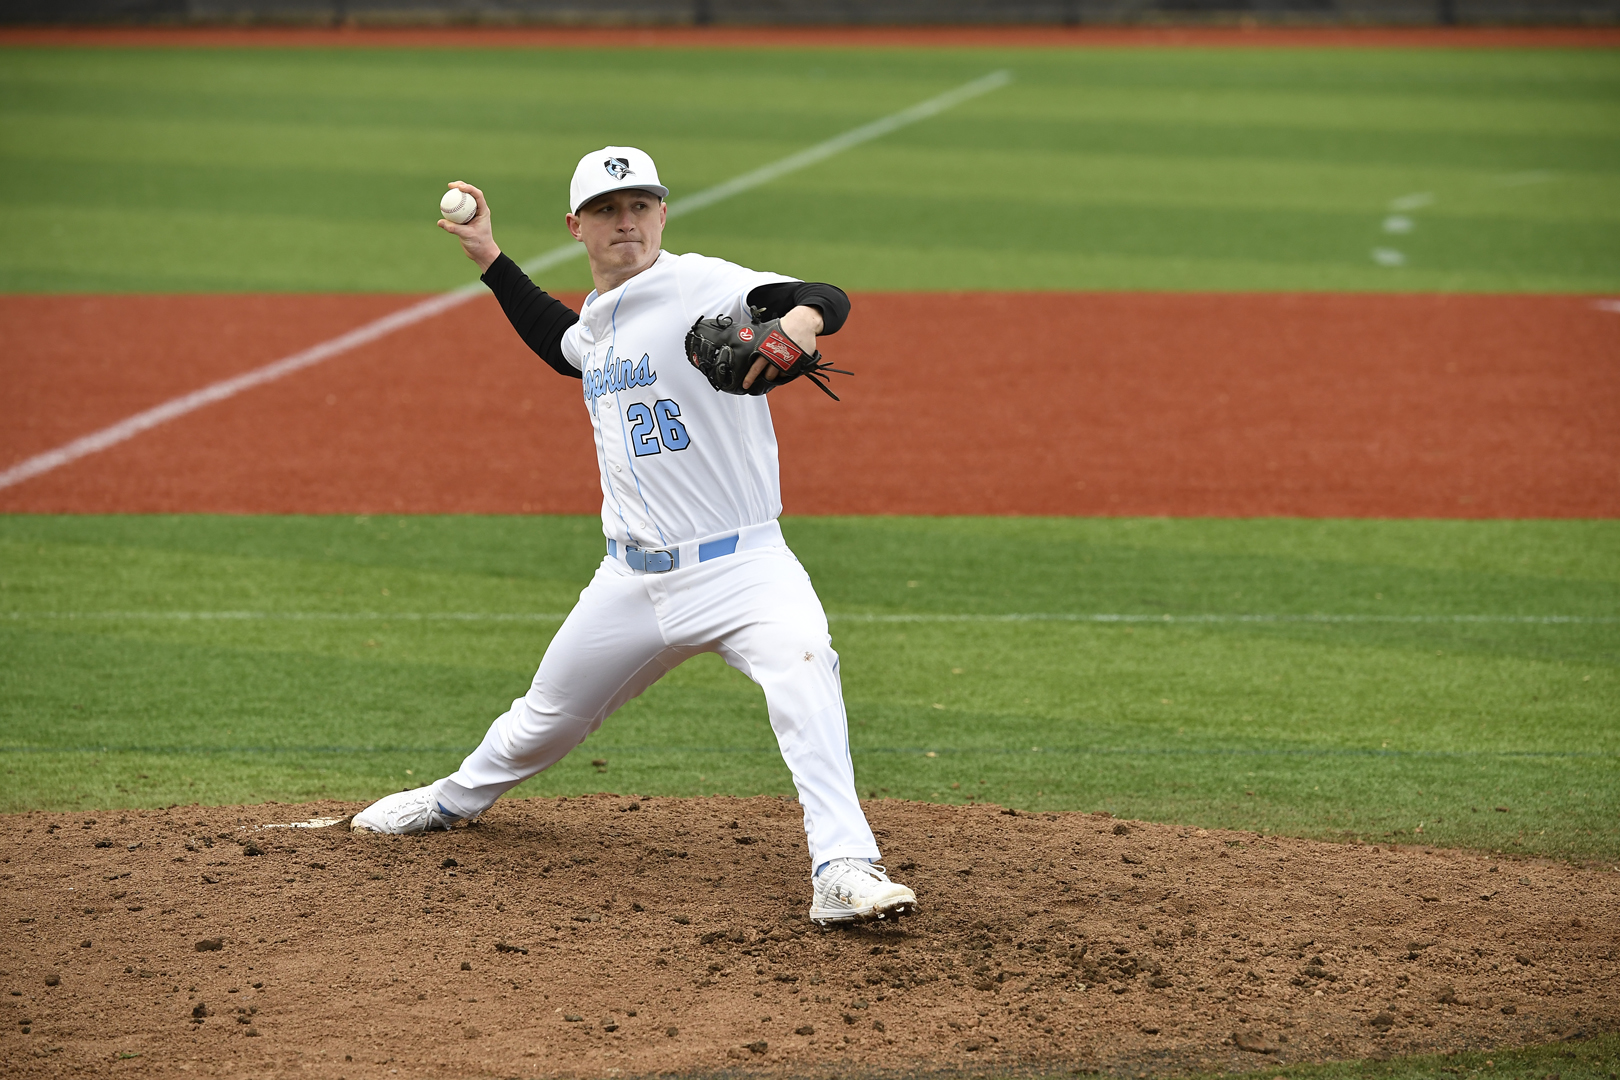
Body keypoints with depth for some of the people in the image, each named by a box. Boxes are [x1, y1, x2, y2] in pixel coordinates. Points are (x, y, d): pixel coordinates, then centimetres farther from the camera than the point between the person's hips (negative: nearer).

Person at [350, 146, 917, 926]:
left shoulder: (700, 285, -12)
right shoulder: (596, 317, 12)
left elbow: (828, 300, -28)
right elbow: (564, 348, 38)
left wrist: (799, 320, -51)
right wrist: (489, 259, 32)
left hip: (739, 566, -7)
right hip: (633, 579, 7)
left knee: (803, 664, -35)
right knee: (547, 719, 21)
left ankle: (842, 872, -41)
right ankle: (459, 798, 52)